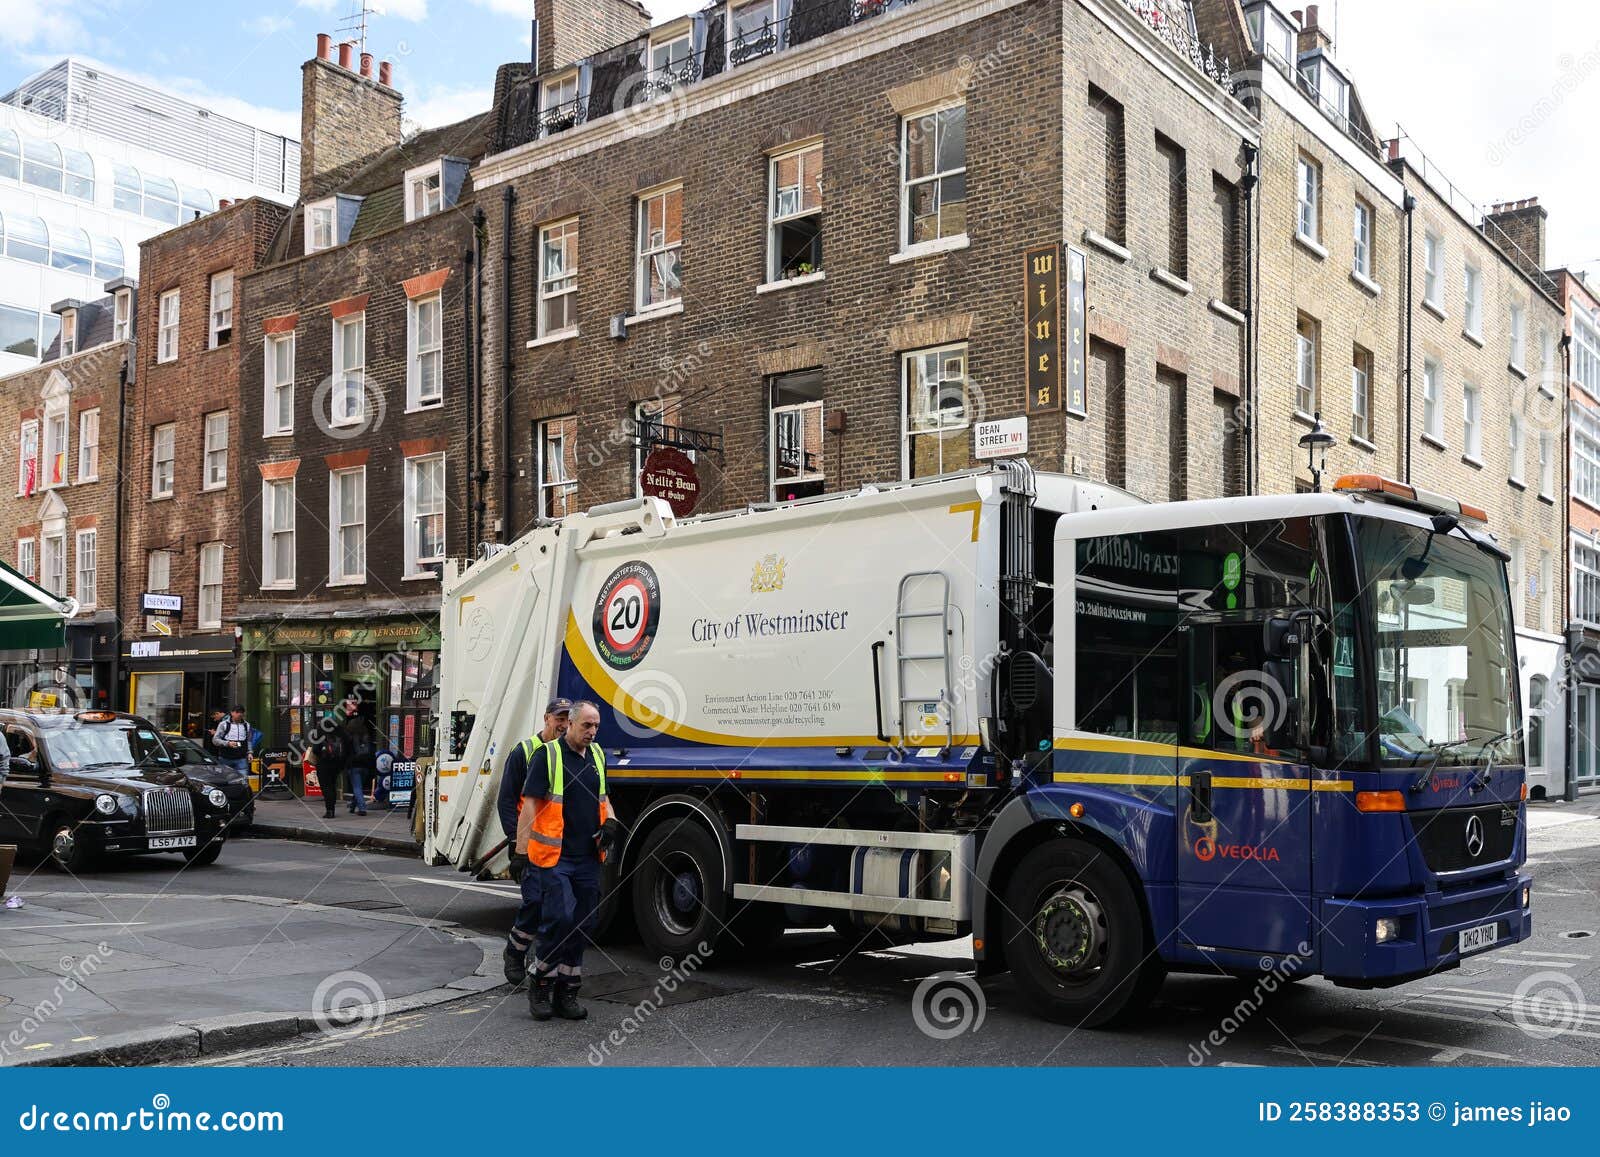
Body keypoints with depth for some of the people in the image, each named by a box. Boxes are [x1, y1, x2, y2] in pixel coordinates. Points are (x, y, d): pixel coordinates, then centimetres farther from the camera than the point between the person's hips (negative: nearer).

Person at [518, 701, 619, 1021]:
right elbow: (529, 804, -9)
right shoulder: (548, 756, -6)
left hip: (588, 859, 7)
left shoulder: (596, 755, 14)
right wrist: (522, 850, -14)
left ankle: (566, 993, 16)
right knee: (559, 919, -16)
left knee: (582, 925, 7)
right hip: (555, 857, -7)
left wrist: (610, 821, 5)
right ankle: (539, 986, 3)